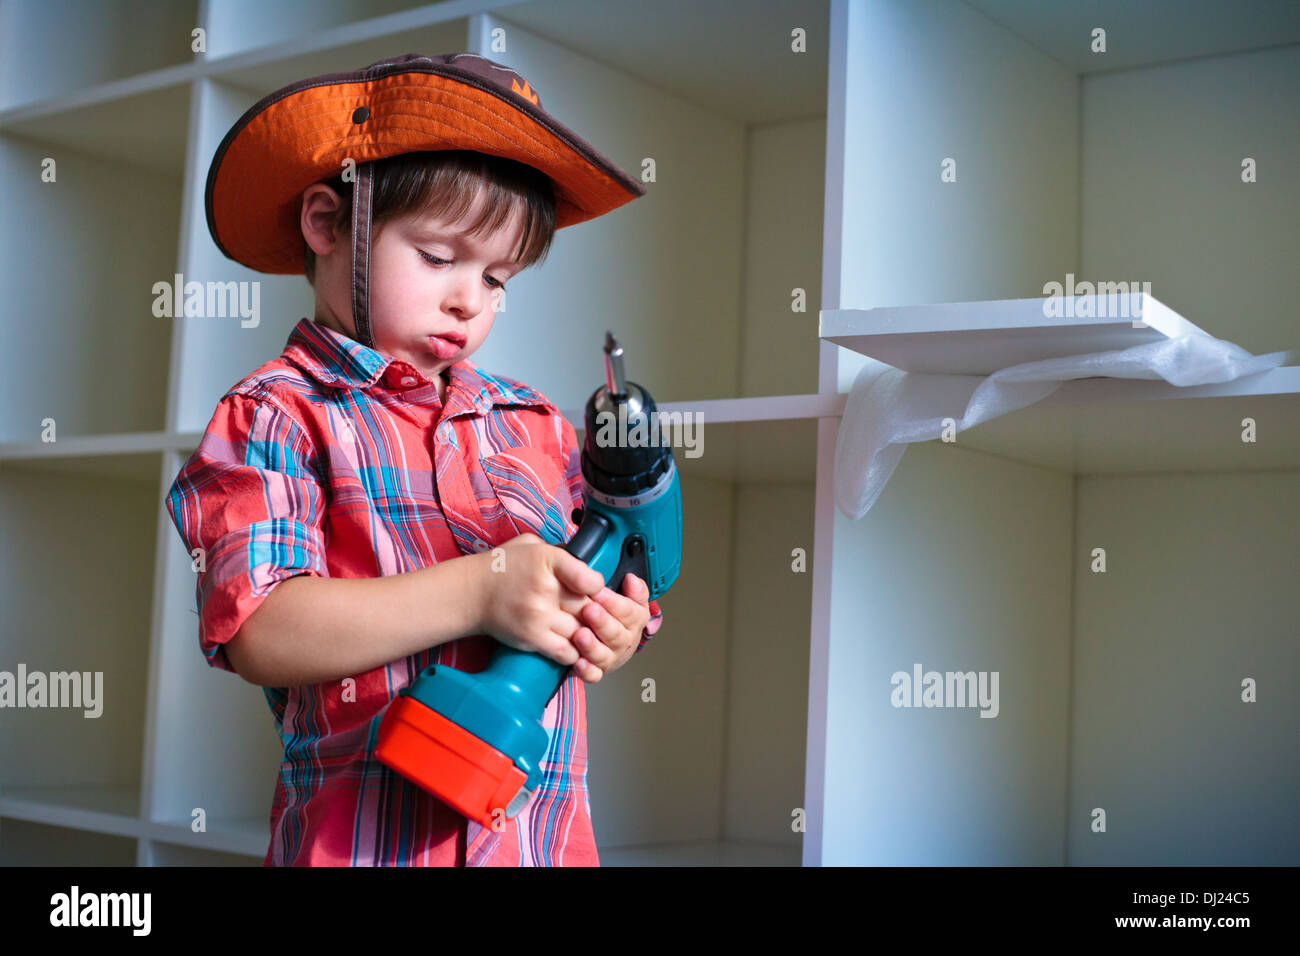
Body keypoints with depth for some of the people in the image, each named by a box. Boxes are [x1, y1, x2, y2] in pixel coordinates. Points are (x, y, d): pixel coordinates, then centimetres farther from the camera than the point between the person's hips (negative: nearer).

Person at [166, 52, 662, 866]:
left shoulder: (535, 423, 13)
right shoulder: (278, 416, -3)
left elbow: (574, 596, 18)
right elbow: (258, 635, -15)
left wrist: (611, 630, -7)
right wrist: (474, 594, -21)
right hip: (364, 840, -4)